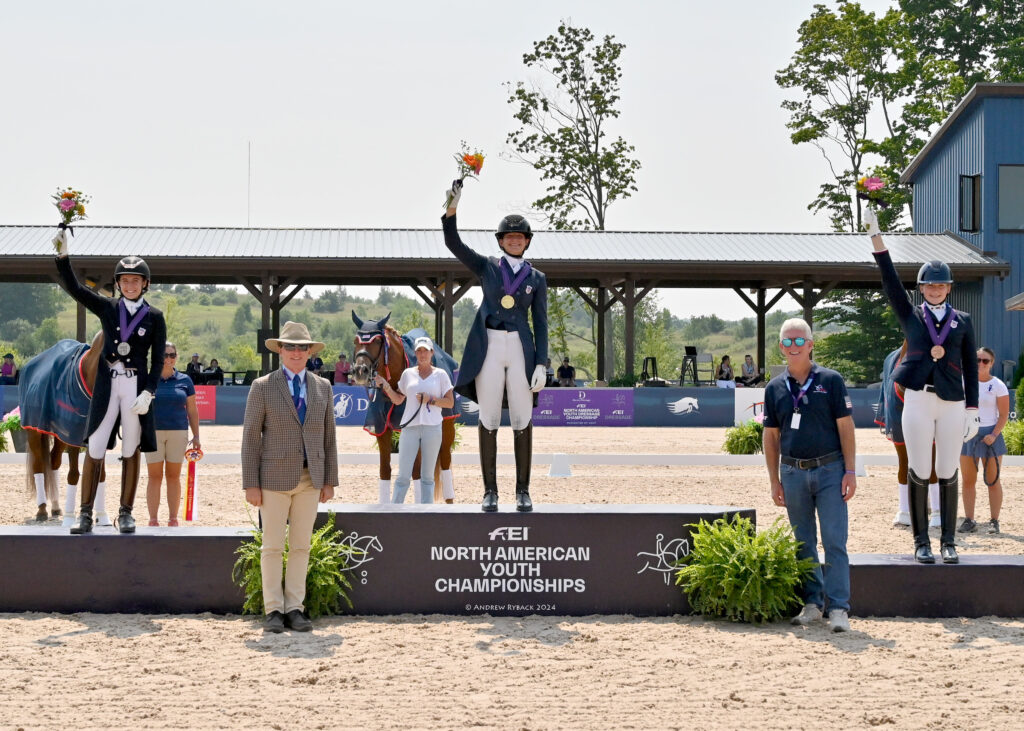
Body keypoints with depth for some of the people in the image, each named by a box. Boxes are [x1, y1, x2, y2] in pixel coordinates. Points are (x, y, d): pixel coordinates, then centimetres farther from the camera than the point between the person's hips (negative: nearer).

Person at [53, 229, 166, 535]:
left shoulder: (154, 317, 3)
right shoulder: (107, 308, 8)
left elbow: (158, 361, 0)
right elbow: (74, 288, -1)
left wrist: (148, 393, -12)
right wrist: (63, 255, -14)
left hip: (137, 387, -1)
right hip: (107, 385, 1)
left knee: (131, 451, 4)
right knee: (94, 450, -3)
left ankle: (125, 514, 11)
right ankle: (86, 515, -1)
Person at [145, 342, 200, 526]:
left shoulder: (184, 381, 6)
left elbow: (192, 410, 10)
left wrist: (196, 436, 6)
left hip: (178, 433, 1)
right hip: (153, 432, -1)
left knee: (174, 476, 5)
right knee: (154, 476, -1)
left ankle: (173, 519, 10)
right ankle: (153, 520, 1)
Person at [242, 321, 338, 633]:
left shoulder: (322, 387, 10)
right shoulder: (262, 387, -1)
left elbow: (328, 437, 12)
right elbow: (250, 437, -3)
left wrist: (330, 480, 7)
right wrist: (251, 484, -8)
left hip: (310, 479, 3)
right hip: (275, 478, -3)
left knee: (301, 546, 6)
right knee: (273, 547, 1)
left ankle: (294, 608, 12)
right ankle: (273, 610, 7)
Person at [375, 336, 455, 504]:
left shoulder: (440, 374, 6)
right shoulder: (408, 374, 11)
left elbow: (450, 403, 4)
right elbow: (397, 400, 14)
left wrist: (430, 400, -10)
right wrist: (385, 385, -1)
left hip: (432, 427, -1)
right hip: (410, 426, 1)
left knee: (427, 476, 4)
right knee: (403, 476, -4)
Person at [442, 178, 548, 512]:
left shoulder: (537, 278, 10)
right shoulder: (486, 266, 10)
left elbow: (540, 324, 7)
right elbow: (453, 243, -2)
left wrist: (541, 365, -3)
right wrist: (452, 207, -17)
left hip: (520, 349, 0)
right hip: (488, 348, 0)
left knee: (523, 421, -1)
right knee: (488, 420, 0)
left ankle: (523, 491, 7)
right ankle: (490, 491, 5)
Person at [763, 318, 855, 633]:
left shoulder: (831, 380, 0)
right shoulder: (775, 388, 8)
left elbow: (845, 427, 0)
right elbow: (771, 436, 12)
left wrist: (850, 471, -6)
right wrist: (775, 481, 8)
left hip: (829, 470, -3)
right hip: (793, 473, 3)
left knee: (834, 541, -7)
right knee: (804, 544, 8)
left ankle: (838, 608, -7)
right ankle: (812, 603, 16)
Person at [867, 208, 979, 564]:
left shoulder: (963, 321, 10)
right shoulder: (910, 316, 9)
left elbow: (970, 367, 9)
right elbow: (889, 278, 1)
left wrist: (972, 410, 2)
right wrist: (875, 232, -6)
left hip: (953, 403, 1)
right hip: (918, 401, 0)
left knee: (948, 474, 3)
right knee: (919, 473, 0)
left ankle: (949, 542, 10)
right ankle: (921, 542, 7)